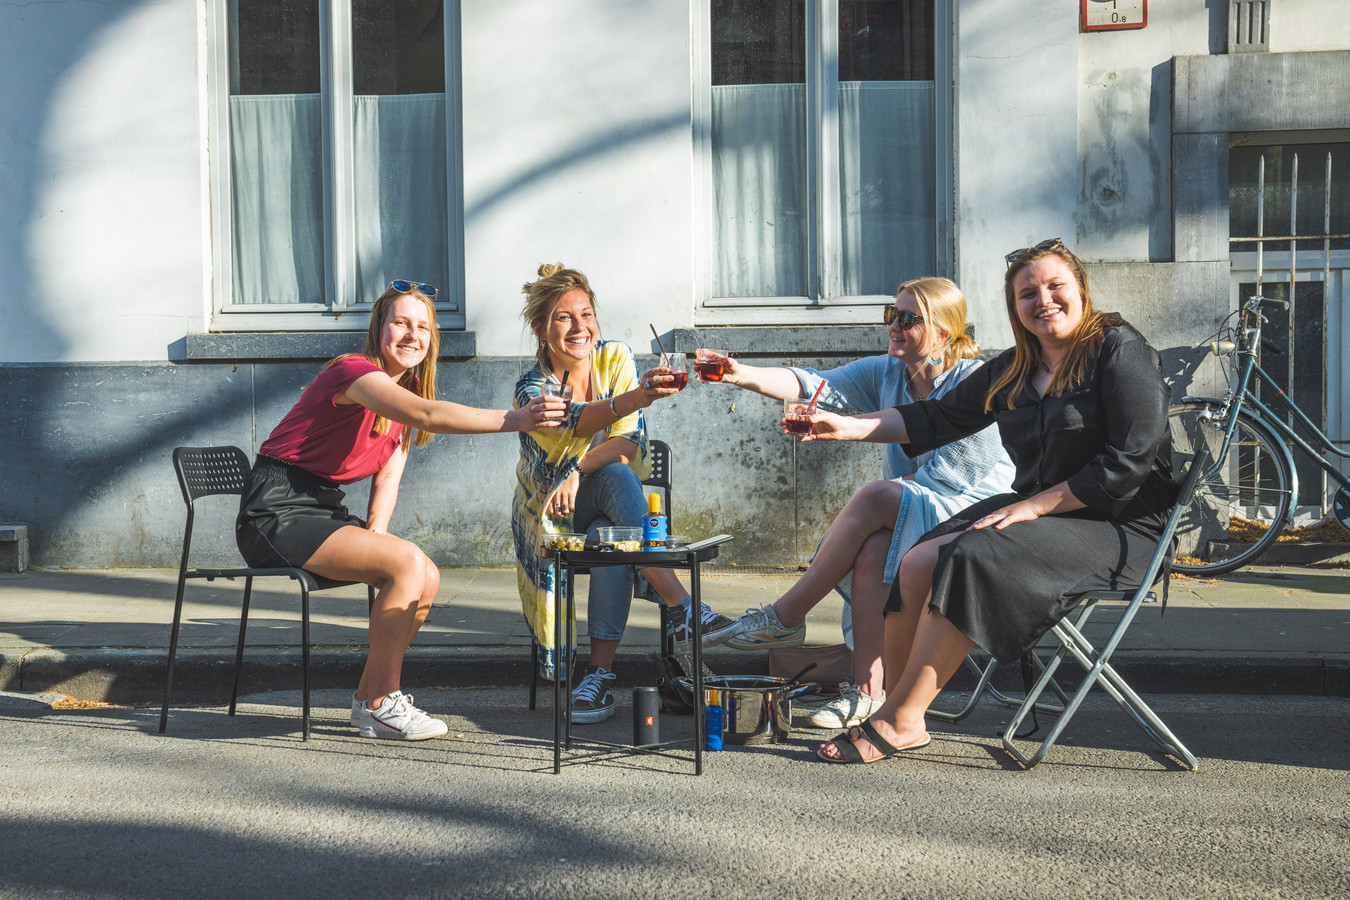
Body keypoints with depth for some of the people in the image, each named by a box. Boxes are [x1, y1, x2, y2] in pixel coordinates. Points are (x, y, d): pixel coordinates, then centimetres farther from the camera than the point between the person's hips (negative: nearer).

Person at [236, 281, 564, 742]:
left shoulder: (402, 390, 13)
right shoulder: (354, 371, -17)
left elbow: (389, 475, 9)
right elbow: (427, 415, -35)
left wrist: (376, 535, -9)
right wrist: (512, 419, -42)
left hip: (324, 510, 9)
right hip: (276, 513, -9)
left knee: (428, 578, -5)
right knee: (407, 563, -22)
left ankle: (368, 696, 6)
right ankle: (381, 704, -12)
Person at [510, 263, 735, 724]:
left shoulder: (616, 359, -5)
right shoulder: (533, 388, -15)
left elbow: (631, 442, -13)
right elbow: (575, 423, -38)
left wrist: (578, 471, -29)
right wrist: (632, 399, -57)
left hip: (610, 502, 3)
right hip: (552, 515, -3)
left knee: (611, 539, -34)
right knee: (616, 475, -34)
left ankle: (600, 669, -33)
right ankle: (684, 608, -39)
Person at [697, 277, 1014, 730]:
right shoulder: (885, 373, 8)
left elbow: (954, 472, -16)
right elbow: (815, 386, -7)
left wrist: (880, 498, -12)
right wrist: (744, 375, -24)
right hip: (906, 509, 6)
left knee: (874, 497, -30)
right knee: (870, 552, -29)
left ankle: (785, 616, -21)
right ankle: (867, 692, -27)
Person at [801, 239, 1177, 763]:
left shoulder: (1120, 351, -8)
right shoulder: (1011, 371, 14)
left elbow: (1129, 463, -16)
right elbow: (938, 419, 20)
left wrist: (1033, 506, -17)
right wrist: (849, 427, 9)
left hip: (1119, 528, -7)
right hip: (1039, 512, 7)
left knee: (973, 558, -28)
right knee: (918, 564, -16)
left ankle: (900, 720, -22)